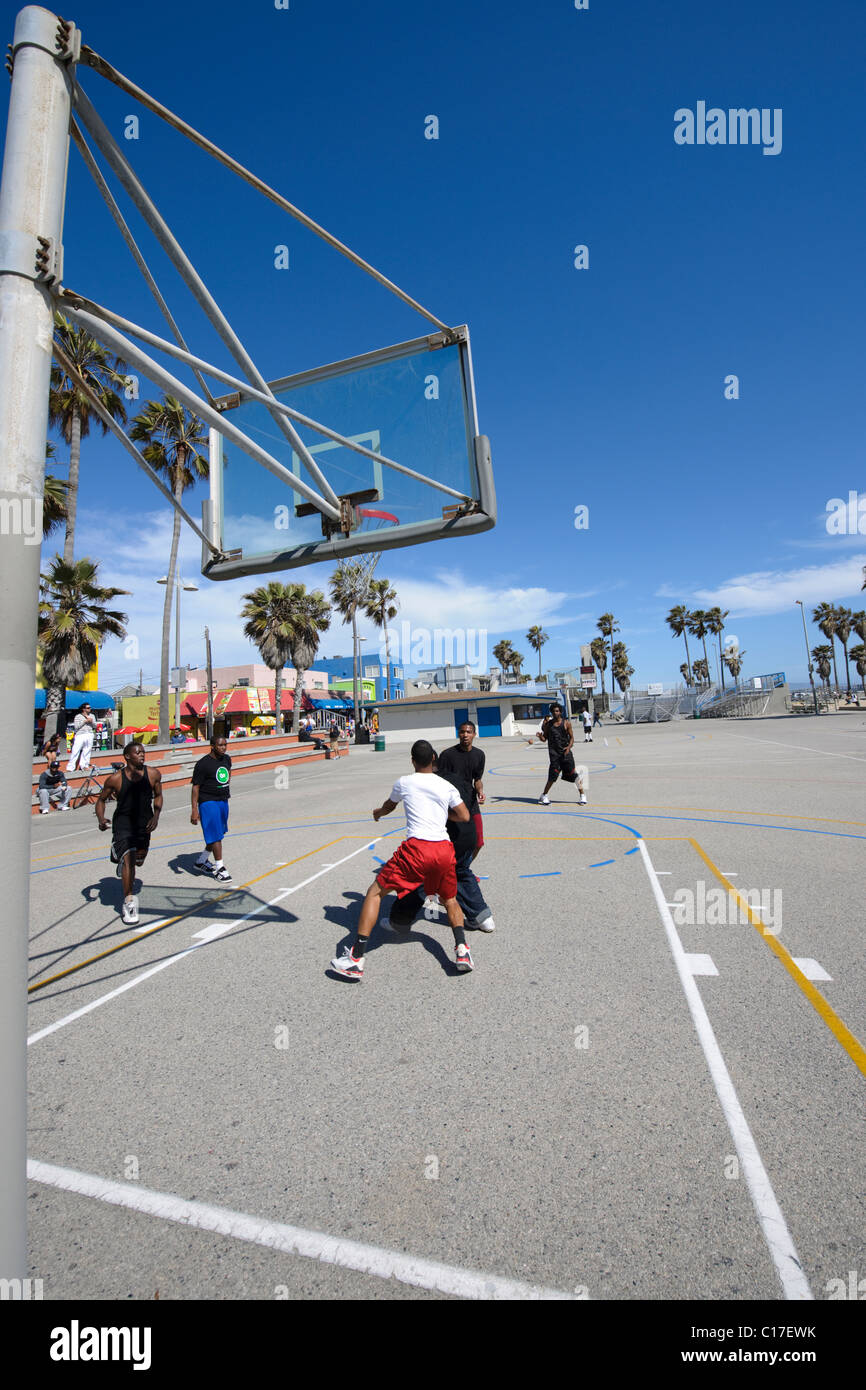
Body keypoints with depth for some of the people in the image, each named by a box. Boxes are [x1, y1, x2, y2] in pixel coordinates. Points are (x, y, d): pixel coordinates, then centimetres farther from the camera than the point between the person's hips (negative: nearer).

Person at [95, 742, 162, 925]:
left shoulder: (153, 774, -7)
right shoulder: (115, 778, -12)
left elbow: (158, 796, 6)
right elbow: (101, 799, 1)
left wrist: (156, 816, -8)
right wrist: (101, 819, -15)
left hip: (145, 823, 4)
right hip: (123, 822, -3)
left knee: (138, 861, 19)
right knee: (128, 858, -19)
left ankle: (126, 876, 55)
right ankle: (129, 902, -12)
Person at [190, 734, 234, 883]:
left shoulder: (226, 758, 5)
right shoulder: (203, 763, -15)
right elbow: (195, 787, -14)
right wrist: (194, 809, -18)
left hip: (223, 801, 8)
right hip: (208, 802, -8)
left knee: (218, 834, 15)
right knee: (215, 836, -8)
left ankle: (201, 862, 31)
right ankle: (219, 868, 1)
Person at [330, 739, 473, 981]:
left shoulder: (403, 783, 10)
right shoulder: (447, 786, 13)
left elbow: (388, 806, 30)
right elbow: (464, 816, 12)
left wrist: (378, 812, 53)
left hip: (416, 847, -3)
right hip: (444, 849, 3)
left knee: (375, 892, 9)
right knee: (450, 899, 27)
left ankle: (355, 960, 5)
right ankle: (462, 950, 8)